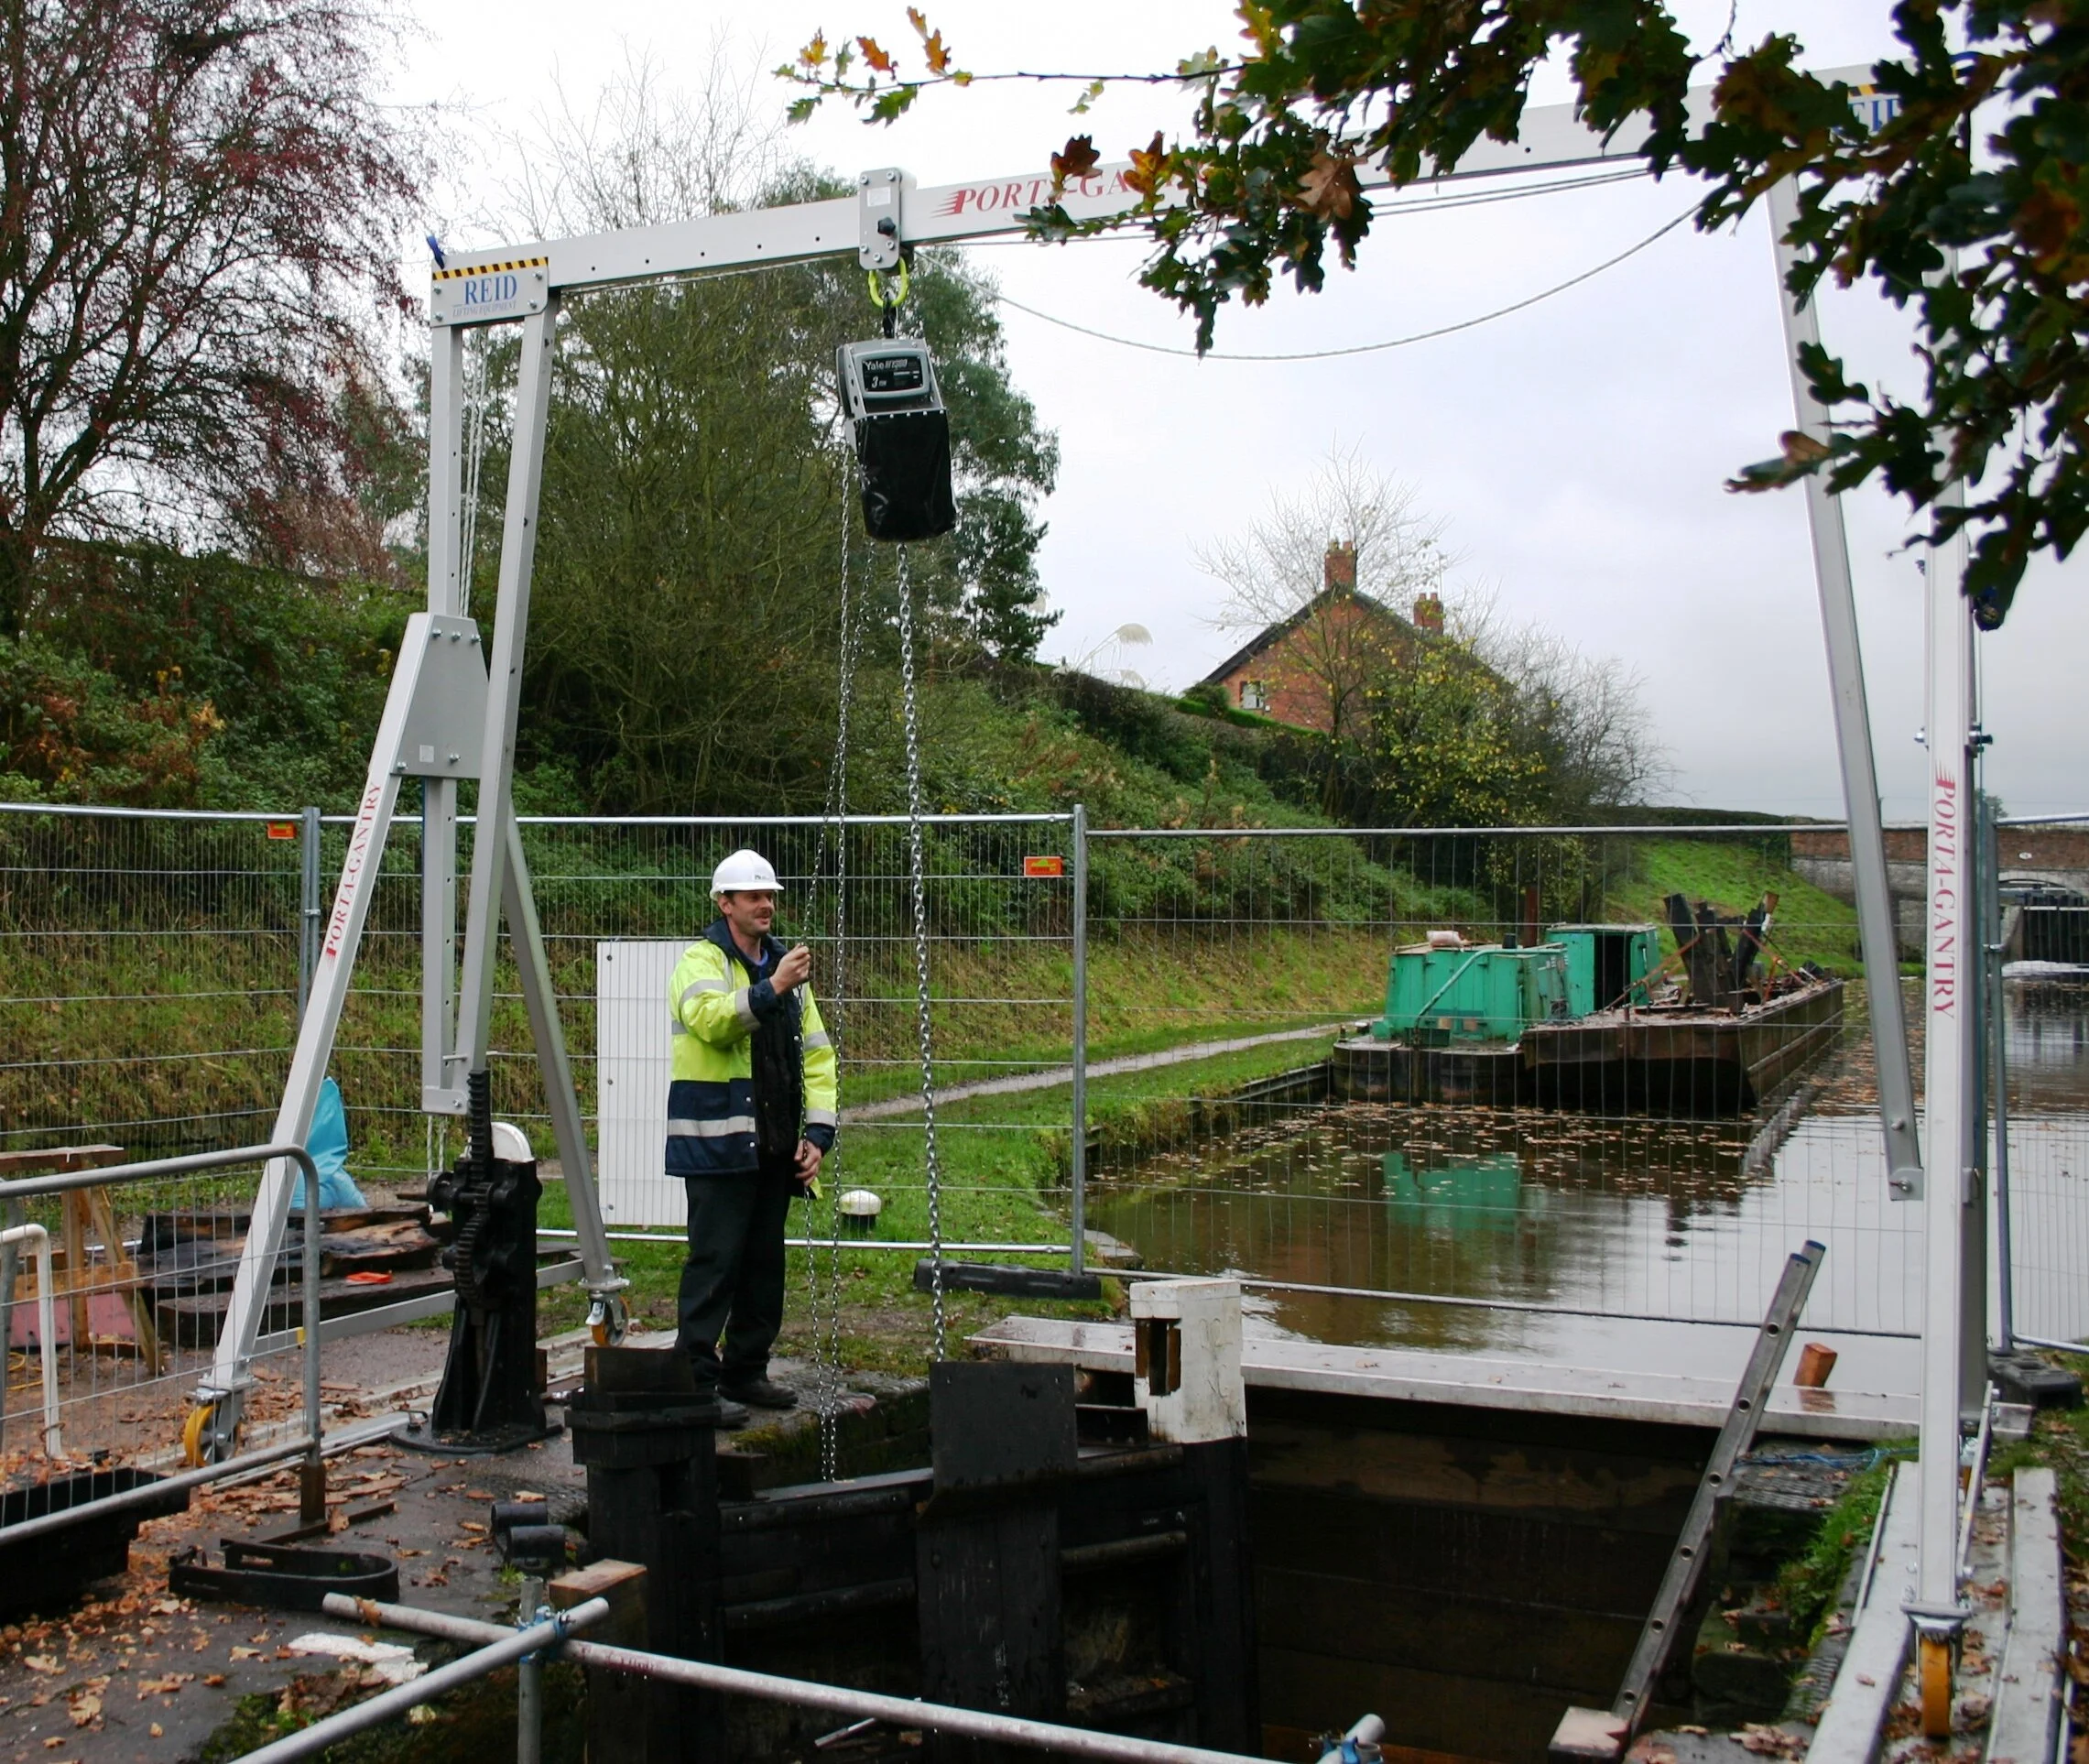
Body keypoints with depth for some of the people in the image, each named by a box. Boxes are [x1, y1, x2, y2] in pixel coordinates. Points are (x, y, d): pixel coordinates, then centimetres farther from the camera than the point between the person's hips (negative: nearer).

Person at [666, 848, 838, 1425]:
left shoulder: (785, 967, 16)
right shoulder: (702, 960, -4)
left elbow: (817, 1055, 14)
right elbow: (710, 1018, -26)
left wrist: (818, 1132, 4)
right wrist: (770, 989, -38)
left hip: (773, 1147, 7)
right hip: (717, 1145, -7)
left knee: (764, 1263, 13)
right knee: (715, 1262, -6)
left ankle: (746, 1372, 24)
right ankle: (698, 1380, 1)